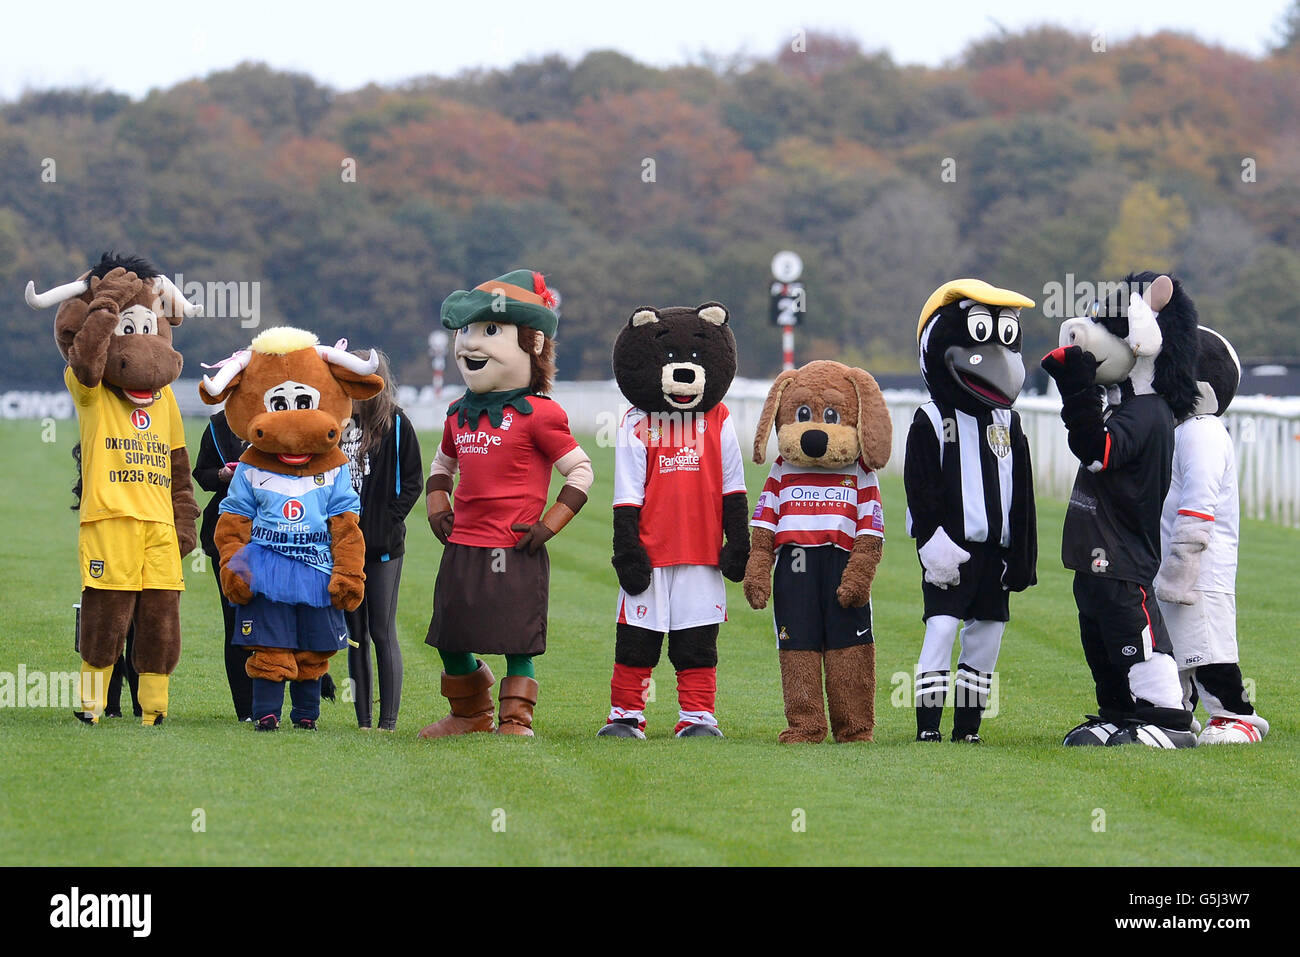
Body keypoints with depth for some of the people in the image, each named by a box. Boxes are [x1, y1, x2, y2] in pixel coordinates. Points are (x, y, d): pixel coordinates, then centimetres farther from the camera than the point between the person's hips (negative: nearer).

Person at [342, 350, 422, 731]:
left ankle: (388, 722, -2)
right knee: (355, 633, 7)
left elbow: (413, 481, -4)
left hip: (383, 546, -5)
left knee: (383, 632, -4)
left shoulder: (396, 423, -4)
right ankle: (363, 720, 12)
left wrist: (389, 521, -12)